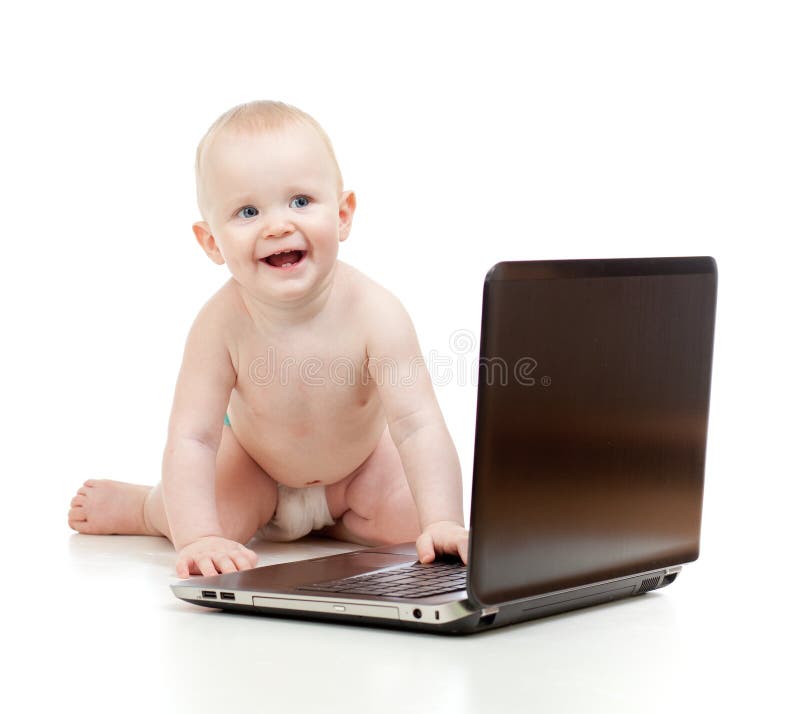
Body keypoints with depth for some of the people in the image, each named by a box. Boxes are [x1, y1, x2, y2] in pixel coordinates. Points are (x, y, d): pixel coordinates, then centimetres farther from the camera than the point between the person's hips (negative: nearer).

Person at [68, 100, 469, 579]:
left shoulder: (374, 312, -36)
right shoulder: (222, 324, -34)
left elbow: (417, 425, -39)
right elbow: (191, 439, -35)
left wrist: (444, 525, -52)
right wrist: (198, 538, -48)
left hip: (359, 464, 1)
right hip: (252, 462, -1)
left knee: (410, 517, -16)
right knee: (217, 516, -21)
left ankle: (322, 519, 15)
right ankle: (139, 507, 14)